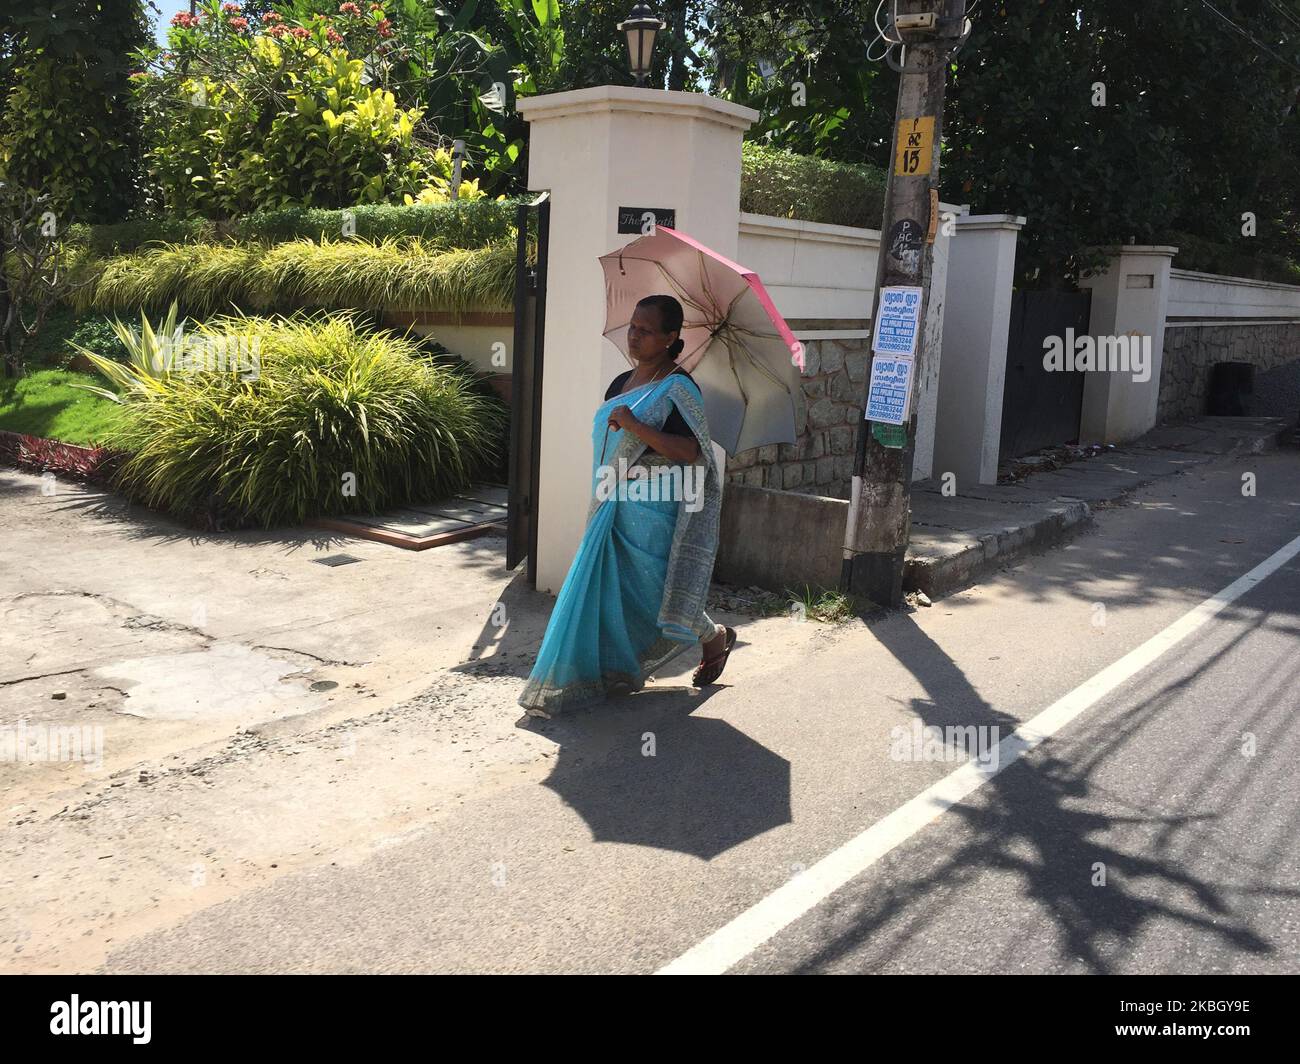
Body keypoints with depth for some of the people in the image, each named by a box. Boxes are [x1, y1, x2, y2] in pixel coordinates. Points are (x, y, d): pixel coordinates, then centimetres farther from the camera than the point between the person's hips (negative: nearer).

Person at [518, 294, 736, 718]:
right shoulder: (621, 382, 12)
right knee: (603, 588, 6)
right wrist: (601, 499, 25)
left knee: (653, 592, 3)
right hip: (612, 508, 7)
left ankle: (717, 638, 30)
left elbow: (690, 451, -23)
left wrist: (635, 425, -28)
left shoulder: (677, 388, -13)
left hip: (653, 512, -7)